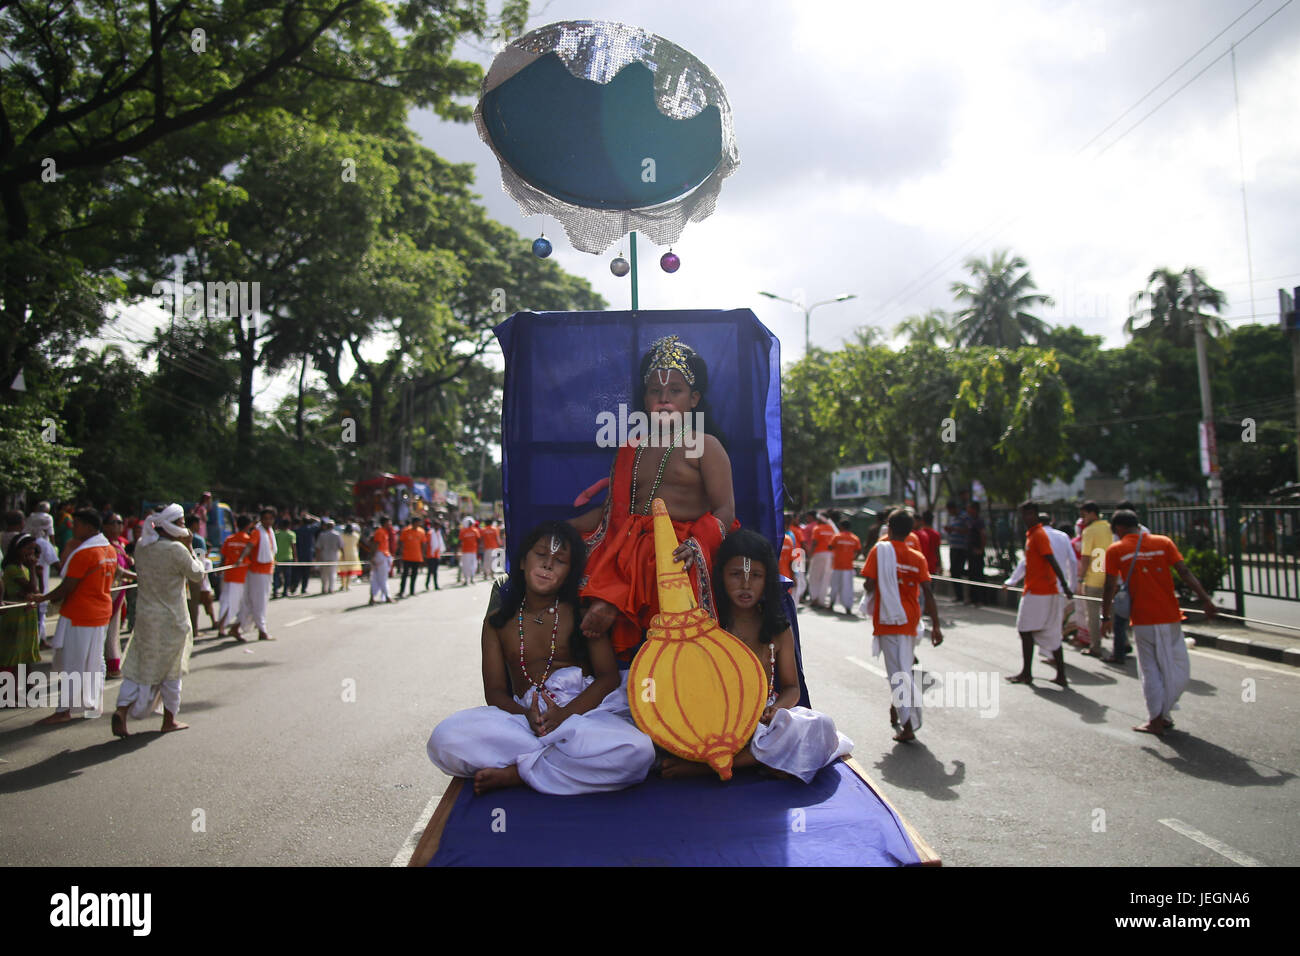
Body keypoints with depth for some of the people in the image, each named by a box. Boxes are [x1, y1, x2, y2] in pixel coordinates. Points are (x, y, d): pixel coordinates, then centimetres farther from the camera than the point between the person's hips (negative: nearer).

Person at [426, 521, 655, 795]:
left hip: (583, 709, 0)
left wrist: (565, 714, -17)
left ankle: (515, 774, -19)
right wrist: (527, 715, -15)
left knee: (637, 751, -35)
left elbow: (609, 676, 1)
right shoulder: (498, 621, 15)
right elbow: (494, 690, 8)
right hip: (524, 716, 1)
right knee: (445, 737, -27)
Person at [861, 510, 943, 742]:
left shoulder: (880, 550, -8)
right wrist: (936, 625, -1)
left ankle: (908, 725, -10)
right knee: (905, 667, 20)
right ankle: (896, 709, 36)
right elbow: (928, 593, -3)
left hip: (888, 621, -4)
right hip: (910, 621, 4)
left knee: (897, 672, -3)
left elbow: (869, 585, -15)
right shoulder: (918, 557, 2)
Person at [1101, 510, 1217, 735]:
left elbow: (1110, 587, -3)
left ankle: (1156, 721, 9)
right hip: (1170, 616, 1)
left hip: (1143, 620, -1)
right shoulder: (1163, 542, 4)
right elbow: (1185, 573, -3)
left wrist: (1105, 617, 3)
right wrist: (1205, 599, -6)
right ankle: (1164, 714, 21)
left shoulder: (1115, 550, -1)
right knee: (1179, 670, 15)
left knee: (1151, 670, 9)